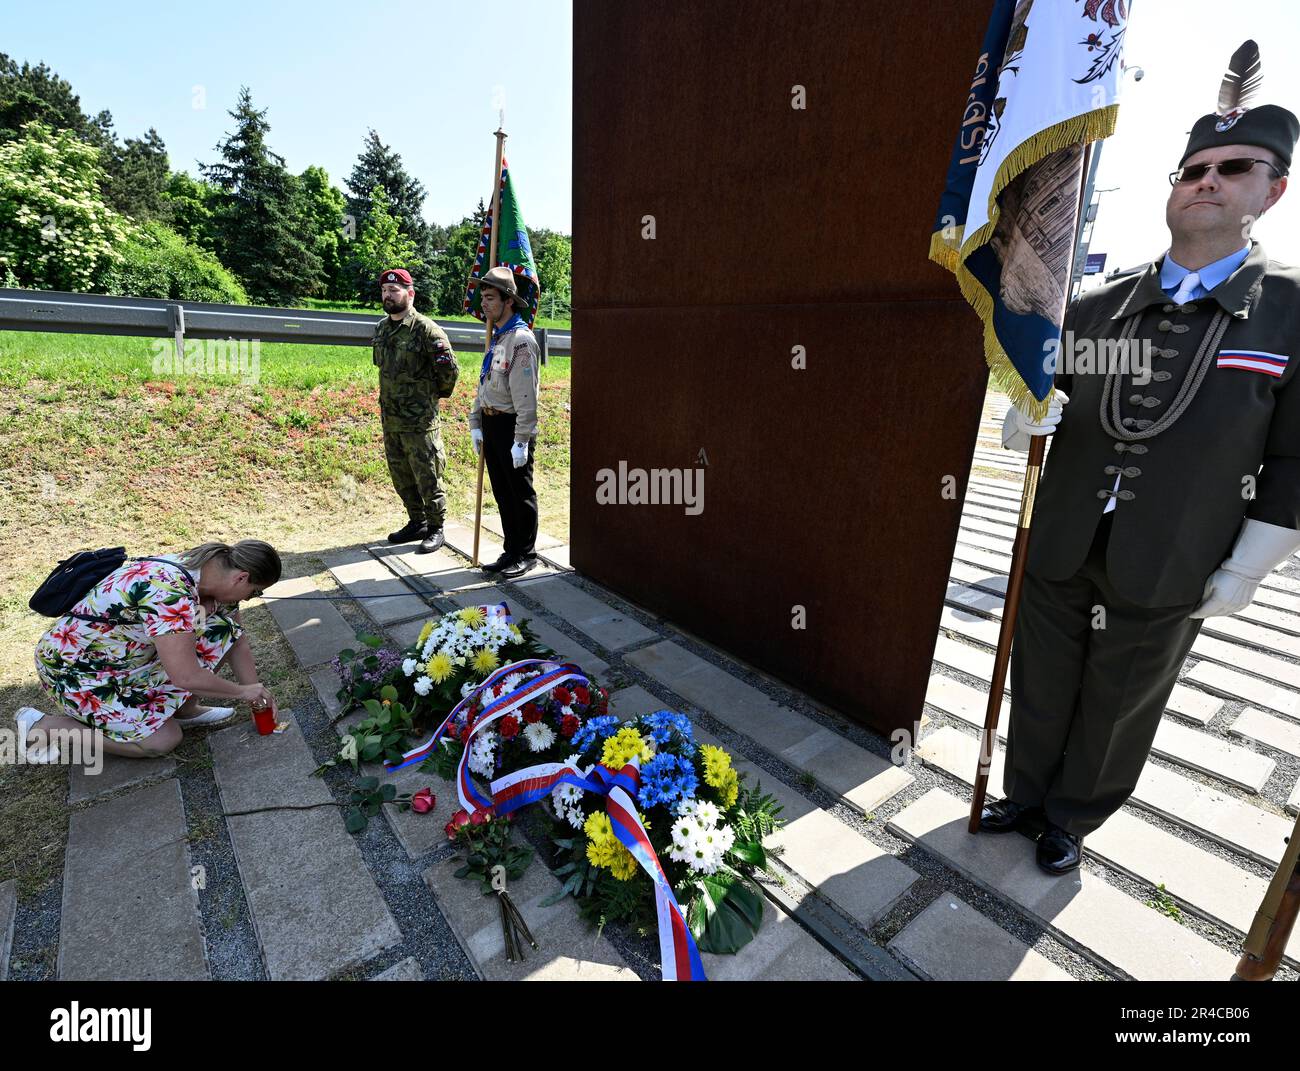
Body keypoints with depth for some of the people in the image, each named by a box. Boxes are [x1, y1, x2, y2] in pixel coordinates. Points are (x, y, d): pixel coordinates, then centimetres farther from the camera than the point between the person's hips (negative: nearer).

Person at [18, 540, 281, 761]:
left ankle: (184, 709, 7)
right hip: (74, 669, -8)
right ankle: (42, 726, 3)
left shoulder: (213, 573, -9)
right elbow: (186, 677, -35)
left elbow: (238, 642, 1)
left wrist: (256, 696, 0)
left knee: (221, 630, -8)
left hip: (130, 654, 8)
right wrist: (242, 692, -20)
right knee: (163, 740, -12)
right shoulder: (170, 593, -35)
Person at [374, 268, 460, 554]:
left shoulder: (425, 329, -13)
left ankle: (436, 530, 14)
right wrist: (385, 405, 20)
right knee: (401, 477, 16)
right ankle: (417, 523, 30)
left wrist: (437, 394, 2)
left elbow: (449, 369, -11)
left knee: (427, 477, 0)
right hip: (390, 419, 8)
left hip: (419, 421, -8)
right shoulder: (381, 328, 11)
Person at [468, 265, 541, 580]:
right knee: (502, 493, 13)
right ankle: (511, 551, 25)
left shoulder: (521, 339, -14)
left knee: (521, 494, 2)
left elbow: (525, 395, -19)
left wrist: (521, 440, -22)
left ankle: (526, 555, 15)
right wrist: (476, 424, 16)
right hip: (491, 424, 9)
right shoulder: (497, 337, 16)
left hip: (512, 425, -9)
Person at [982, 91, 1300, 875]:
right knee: (1040, 689, 16)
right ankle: (1026, 795, 40)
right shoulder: (1095, 308, 4)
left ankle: (1072, 818, 38)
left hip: (1166, 572, -2)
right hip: (1061, 549, 2)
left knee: (1117, 710, 16)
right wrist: (1028, 417, -15)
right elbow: (1033, 416, 8)